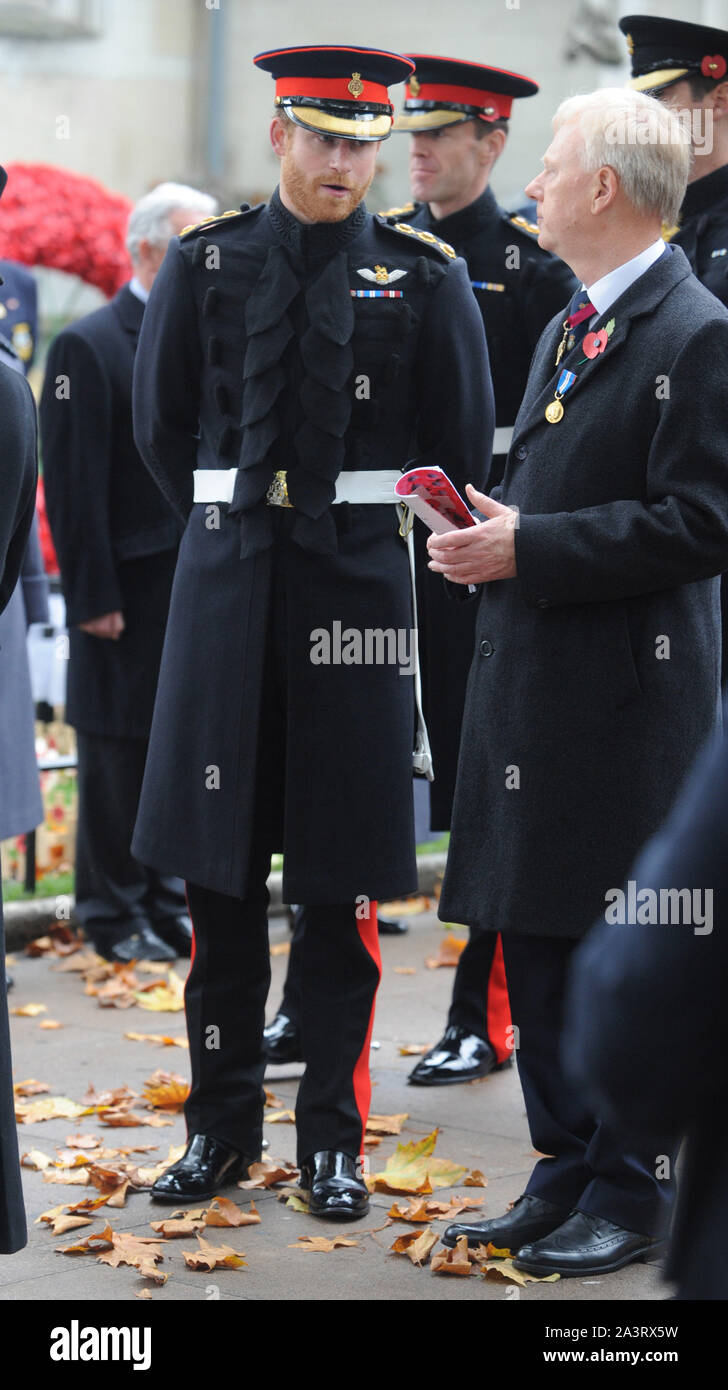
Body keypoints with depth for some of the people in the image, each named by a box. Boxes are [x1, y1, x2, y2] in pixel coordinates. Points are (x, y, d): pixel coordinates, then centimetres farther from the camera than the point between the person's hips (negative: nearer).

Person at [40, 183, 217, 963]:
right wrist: (92, 597, -14)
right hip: (127, 597, -6)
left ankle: (165, 904, 22)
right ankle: (115, 918, 14)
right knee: (118, 757, 3)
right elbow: (73, 486, -11)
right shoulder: (88, 348, -7)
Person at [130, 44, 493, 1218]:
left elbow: (461, 450, 8)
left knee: (342, 880, 2)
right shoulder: (207, 262, 5)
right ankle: (223, 1122, 18)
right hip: (227, 582, 1)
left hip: (360, 587, -1)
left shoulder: (426, 276, 2)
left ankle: (332, 1134, 13)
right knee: (219, 873, 5)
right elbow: (162, 426, 13)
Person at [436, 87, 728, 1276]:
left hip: (627, 694, -9)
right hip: (530, 680, 9)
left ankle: (632, 1191, 11)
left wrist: (531, 548, -18)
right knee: (534, 937, 12)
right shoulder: (566, 330, 17)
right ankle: (567, 1169, 24)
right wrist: (490, 528, 5)